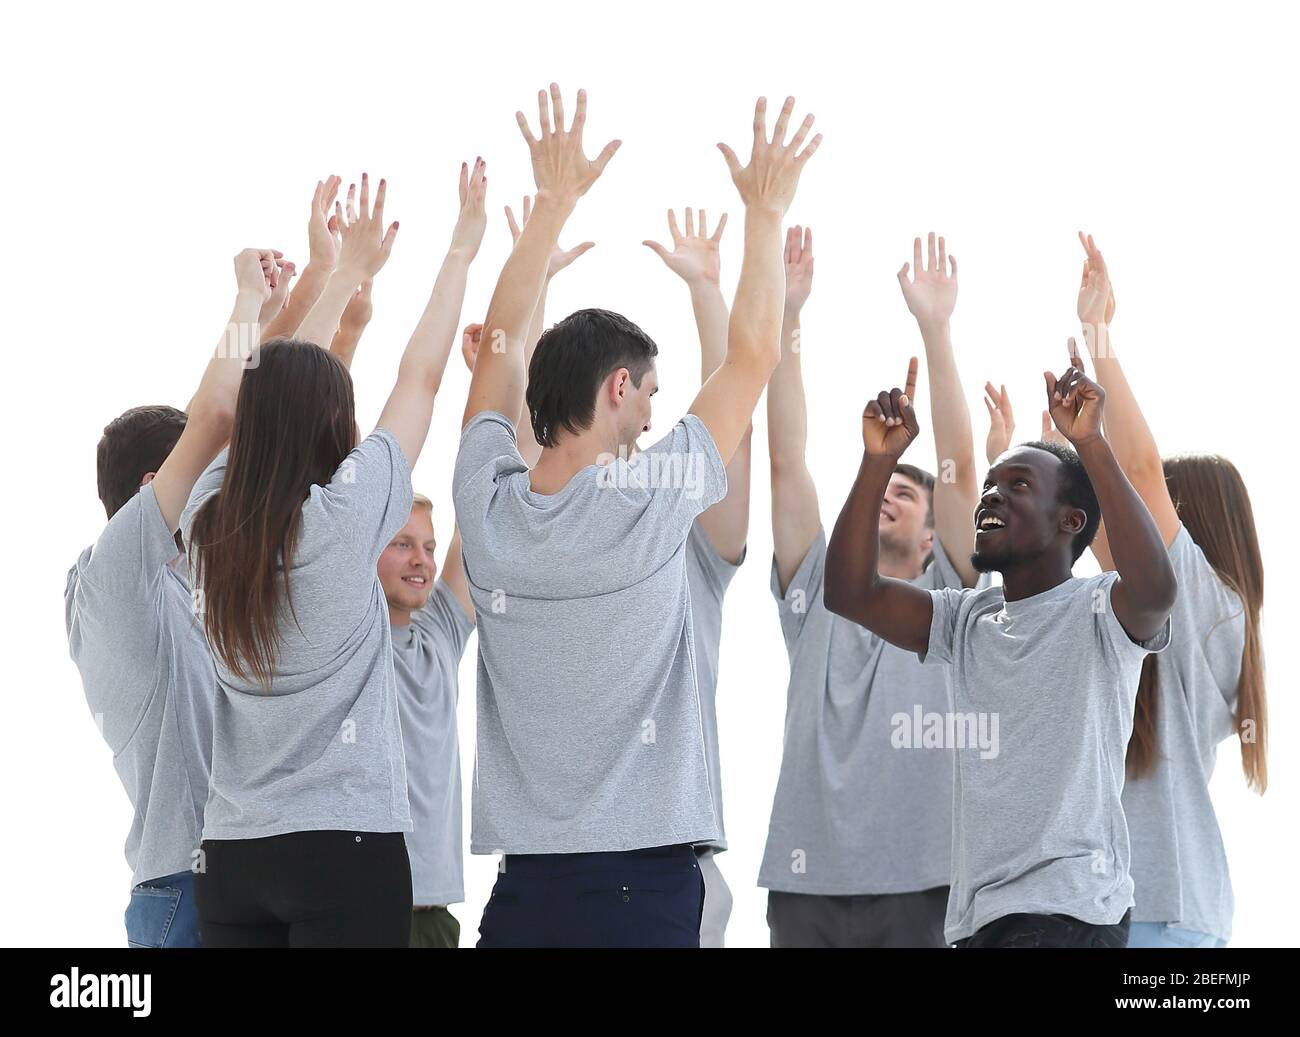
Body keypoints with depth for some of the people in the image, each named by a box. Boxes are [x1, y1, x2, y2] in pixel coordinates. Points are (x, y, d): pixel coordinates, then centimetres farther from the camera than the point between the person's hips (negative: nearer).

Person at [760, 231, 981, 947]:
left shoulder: (946, 602, 11)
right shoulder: (816, 595, 16)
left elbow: (958, 471, 1)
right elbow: (786, 464, 8)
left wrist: (935, 329, -5)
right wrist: (786, 318, 1)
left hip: (919, 887, -2)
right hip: (807, 885, 2)